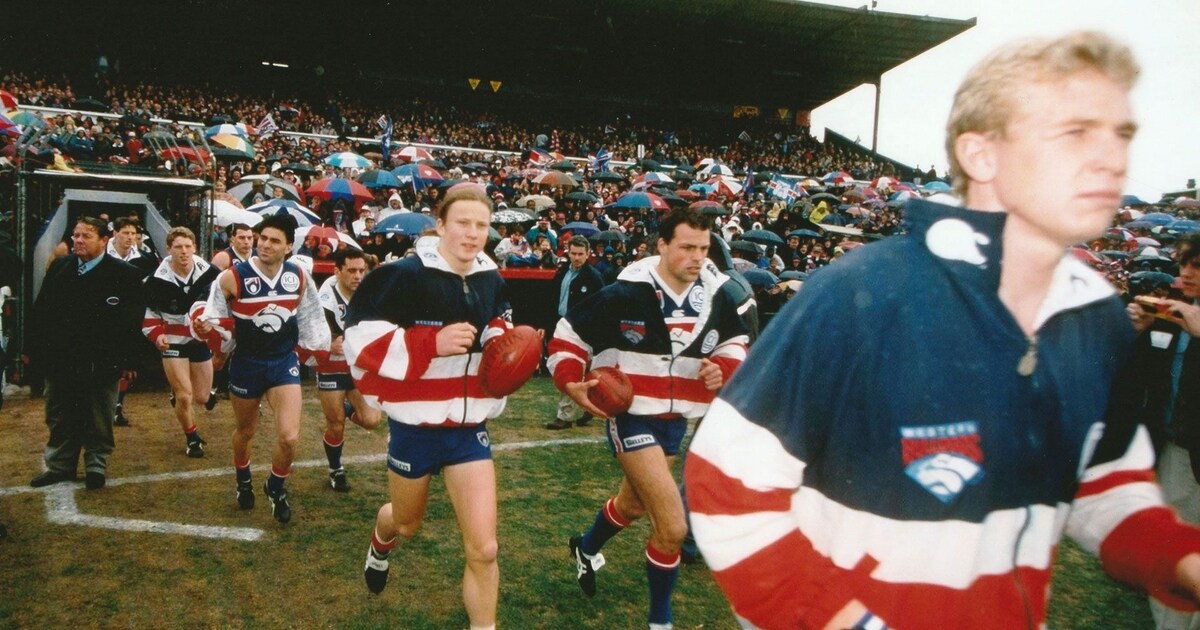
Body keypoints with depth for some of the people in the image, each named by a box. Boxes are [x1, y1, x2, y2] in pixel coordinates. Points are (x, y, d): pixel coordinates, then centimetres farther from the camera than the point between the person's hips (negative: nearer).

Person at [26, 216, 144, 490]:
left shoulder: (124, 274, -9)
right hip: (59, 360, 5)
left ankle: (96, 465, 24)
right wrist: (34, 348, 5)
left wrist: (126, 360, -14)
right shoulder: (59, 267, 6)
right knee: (59, 419, 16)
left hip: (101, 364, -4)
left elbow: (132, 321, -11)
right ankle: (59, 465, 29)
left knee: (98, 421, 10)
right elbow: (40, 311, 8)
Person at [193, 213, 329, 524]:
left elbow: (309, 316, 11)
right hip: (246, 363, -1)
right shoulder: (232, 277, -17)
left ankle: (276, 487, 20)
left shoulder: (300, 277, -6)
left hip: (284, 362, 1)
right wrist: (204, 326, -27)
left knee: (289, 437, -10)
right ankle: (243, 481, 49)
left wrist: (323, 346, 13)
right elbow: (213, 316, -6)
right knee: (245, 431, 19)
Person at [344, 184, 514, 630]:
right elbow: (360, 338, -20)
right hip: (415, 425, -3)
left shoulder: (492, 281, 0)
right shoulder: (406, 275, -17)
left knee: (483, 549, -5)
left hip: (469, 428, 3)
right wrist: (431, 344, -28)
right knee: (407, 523, 24)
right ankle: (380, 547, 62)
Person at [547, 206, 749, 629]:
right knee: (673, 528, -16)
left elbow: (735, 341, 13)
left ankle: (586, 548, 60)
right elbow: (569, 332, -9)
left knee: (633, 504, 28)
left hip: (676, 421, 7)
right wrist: (571, 383, -21)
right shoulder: (625, 295, -20)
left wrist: (724, 367, -8)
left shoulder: (717, 297, -5)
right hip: (631, 418, -6)